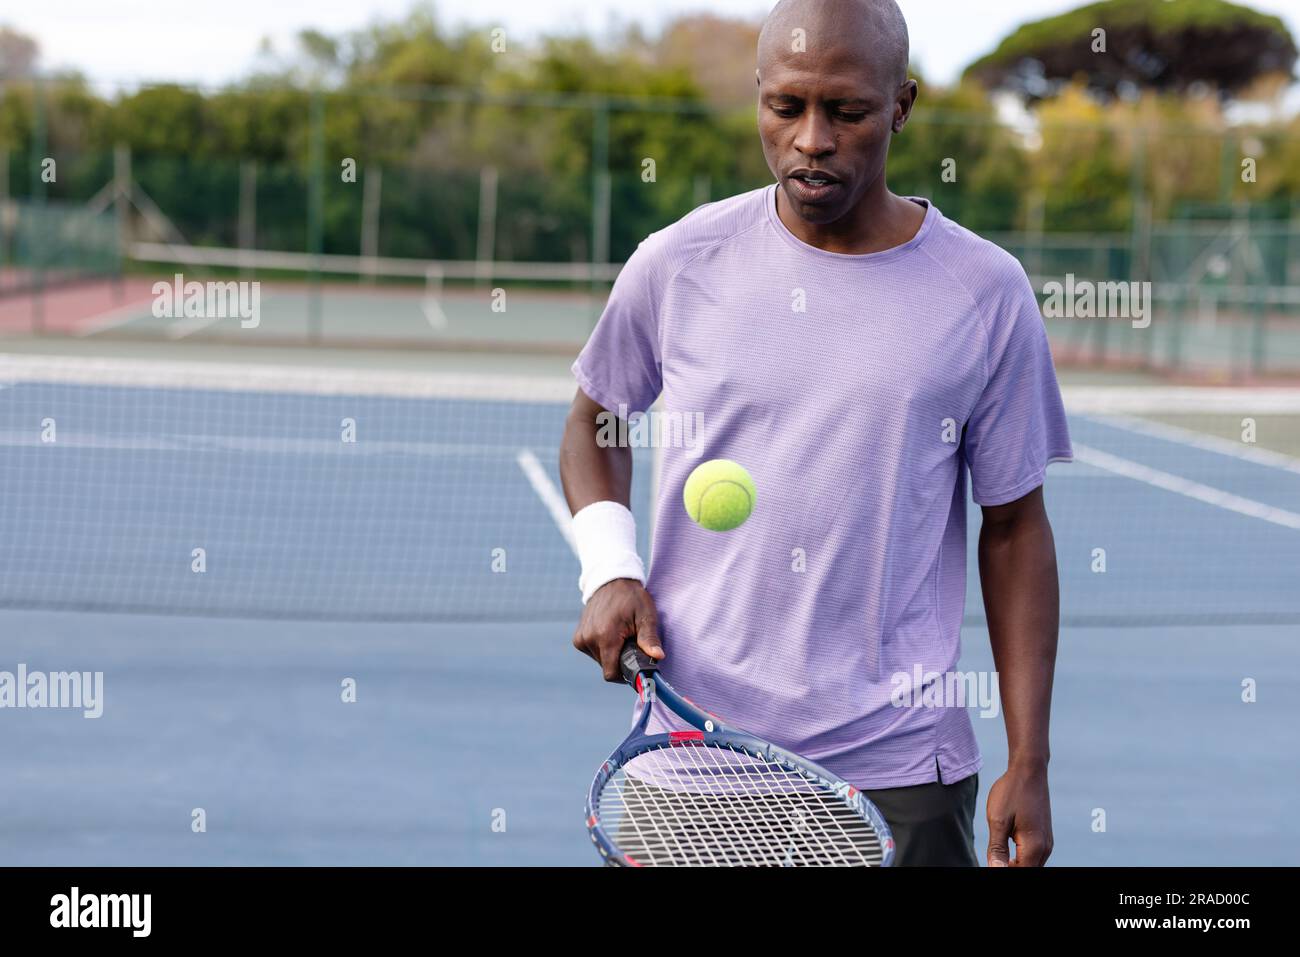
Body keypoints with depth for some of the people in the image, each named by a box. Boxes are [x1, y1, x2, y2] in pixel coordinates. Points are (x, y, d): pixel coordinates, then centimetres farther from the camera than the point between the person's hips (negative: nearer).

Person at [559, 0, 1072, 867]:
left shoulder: (988, 293, -3)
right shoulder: (676, 265, -1)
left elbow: (1014, 528, 2)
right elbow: (594, 424, 16)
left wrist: (1029, 762, -1)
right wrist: (608, 571, -3)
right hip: (688, 744, 1)